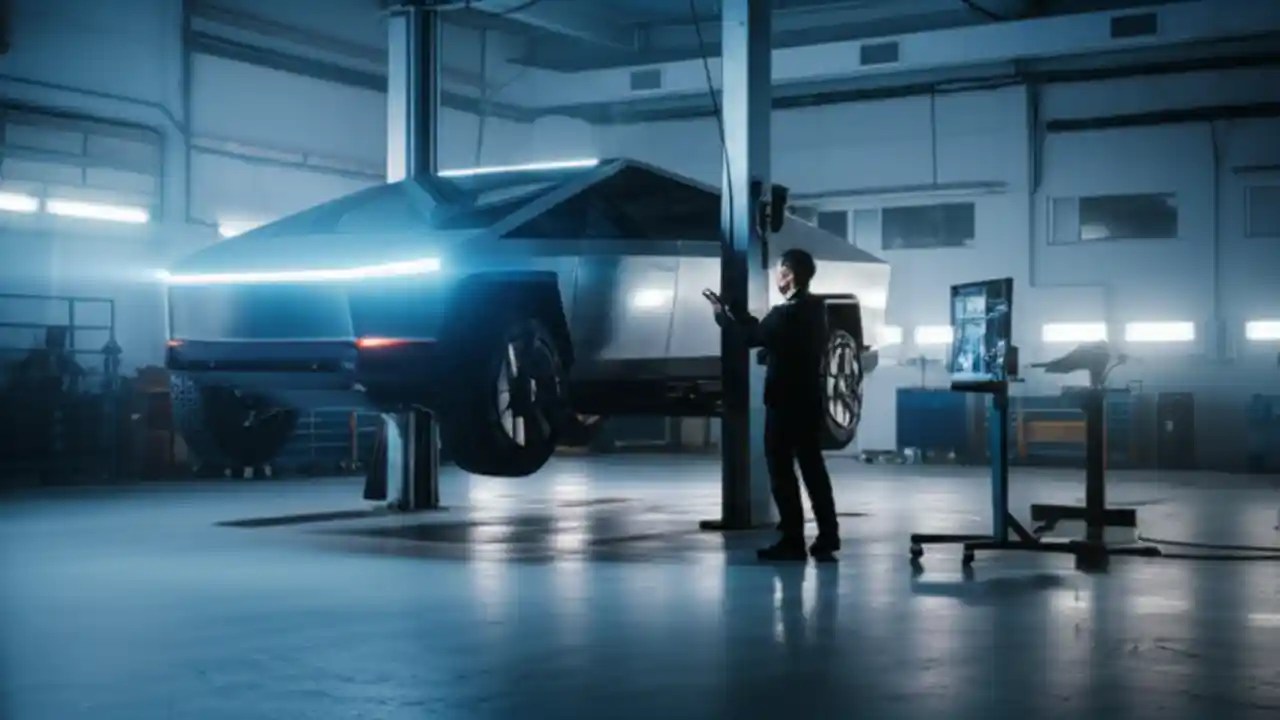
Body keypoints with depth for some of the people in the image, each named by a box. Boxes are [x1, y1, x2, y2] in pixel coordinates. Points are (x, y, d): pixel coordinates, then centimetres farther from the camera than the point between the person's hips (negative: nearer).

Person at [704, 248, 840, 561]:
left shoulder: (785, 313, -19)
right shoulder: (815, 308, 7)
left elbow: (751, 337, -10)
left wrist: (722, 313, 3)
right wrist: (733, 312, 15)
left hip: (785, 402, -8)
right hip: (809, 400, 8)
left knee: (782, 470, 0)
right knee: (813, 468, 12)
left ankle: (793, 541, 1)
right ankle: (827, 537, 12)